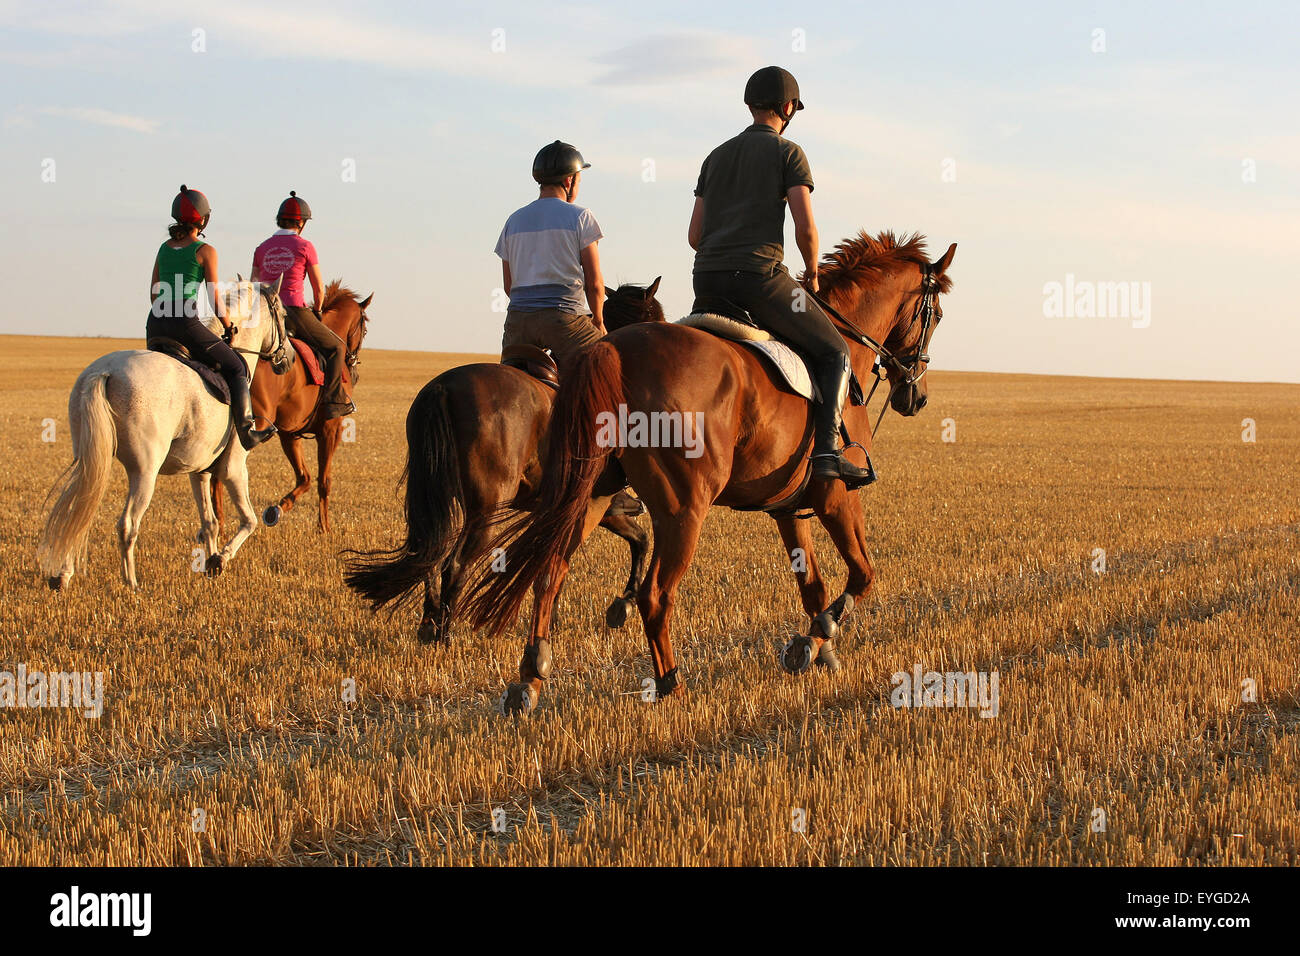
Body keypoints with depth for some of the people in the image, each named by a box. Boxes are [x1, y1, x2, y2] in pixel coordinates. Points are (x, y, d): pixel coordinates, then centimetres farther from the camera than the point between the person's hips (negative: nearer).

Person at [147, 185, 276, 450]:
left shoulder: (164, 248, 14)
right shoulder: (205, 251, -4)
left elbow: (153, 294, 17)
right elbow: (215, 300, -4)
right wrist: (230, 328, 9)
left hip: (155, 324, 6)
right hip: (186, 324, -6)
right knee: (236, 368, 8)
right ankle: (246, 431, 0)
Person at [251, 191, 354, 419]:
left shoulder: (262, 249, 10)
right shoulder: (304, 247, -3)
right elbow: (319, 287, 2)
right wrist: (317, 311, 21)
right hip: (294, 312, -5)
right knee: (336, 347, 9)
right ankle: (334, 401, -4)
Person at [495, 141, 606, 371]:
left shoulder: (514, 220, 14)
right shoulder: (580, 216, -1)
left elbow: (508, 285, 15)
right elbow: (594, 283, -2)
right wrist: (598, 322, 12)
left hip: (518, 318, 5)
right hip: (565, 317, -5)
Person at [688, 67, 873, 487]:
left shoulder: (717, 156, 22)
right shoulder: (787, 152, 3)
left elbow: (695, 236, 18)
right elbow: (805, 226, -8)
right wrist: (812, 273, 9)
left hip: (707, 282, 6)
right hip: (760, 277, -6)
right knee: (833, 351, 5)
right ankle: (827, 450, -12)